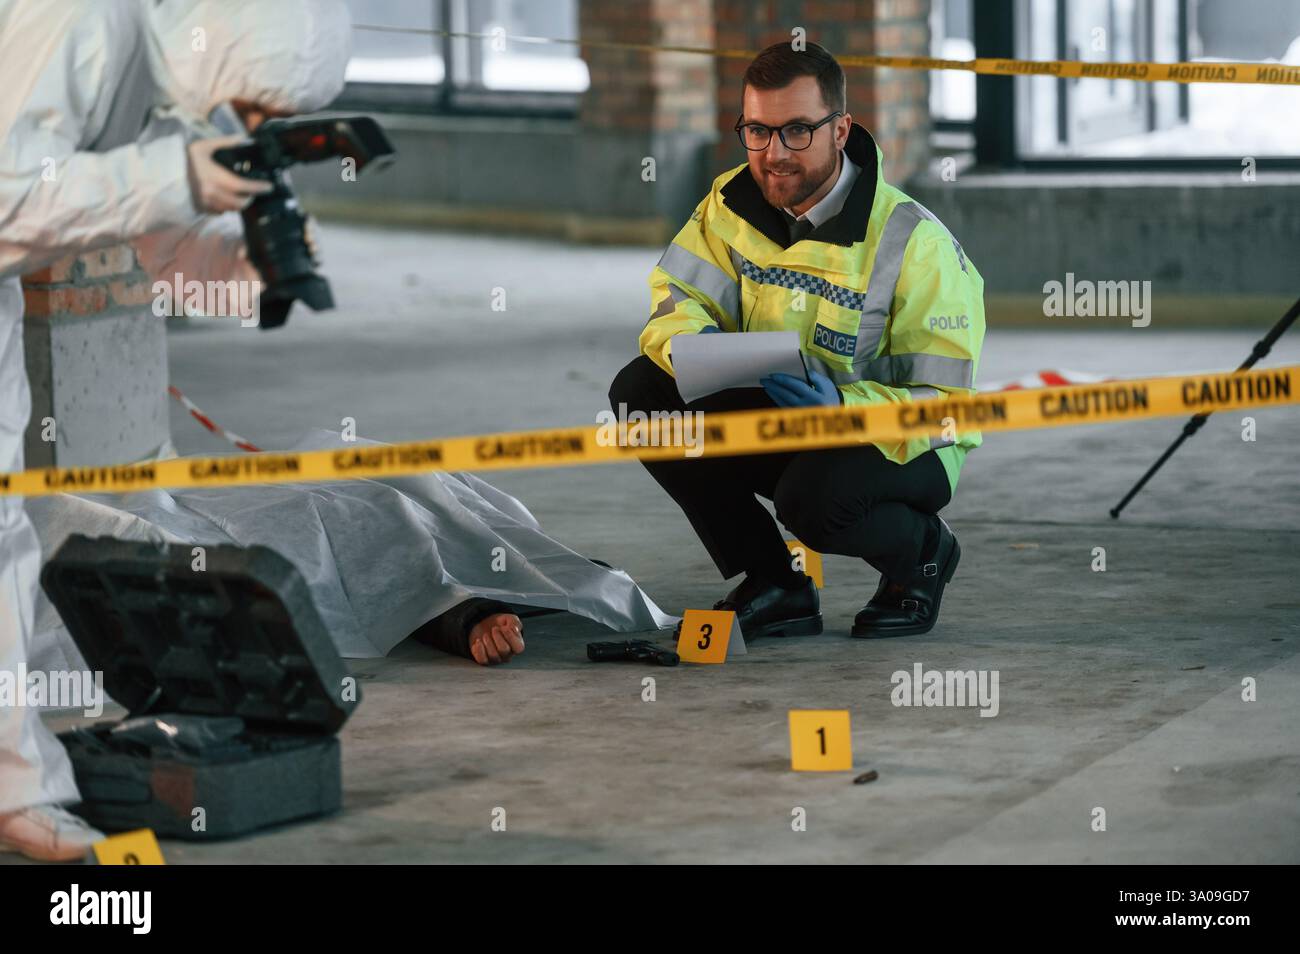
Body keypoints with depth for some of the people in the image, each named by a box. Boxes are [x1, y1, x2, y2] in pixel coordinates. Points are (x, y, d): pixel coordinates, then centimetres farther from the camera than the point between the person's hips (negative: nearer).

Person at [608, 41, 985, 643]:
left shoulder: (913, 242, -21)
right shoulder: (732, 205, -5)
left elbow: (946, 404, -22)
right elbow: (677, 300, -5)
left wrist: (841, 405, -41)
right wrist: (689, 344, -31)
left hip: (899, 446, -6)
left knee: (815, 496, -38)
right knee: (642, 391, -16)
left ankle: (921, 553, 2)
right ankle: (774, 589, -3)